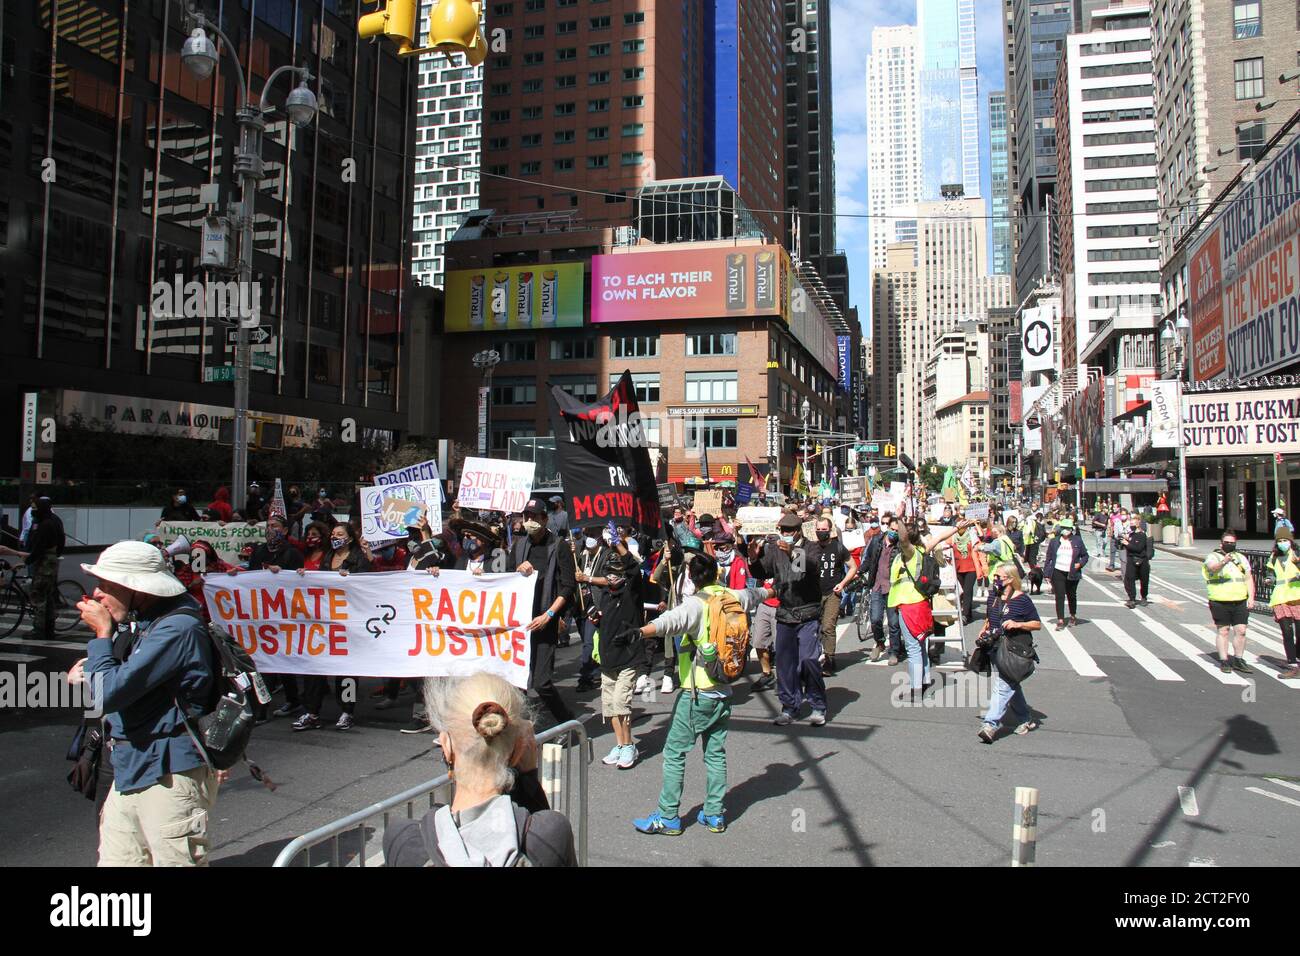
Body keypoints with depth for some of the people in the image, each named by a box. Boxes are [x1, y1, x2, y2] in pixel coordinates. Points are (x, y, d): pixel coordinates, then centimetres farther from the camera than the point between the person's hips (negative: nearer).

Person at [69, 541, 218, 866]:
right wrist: (91, 669, 5)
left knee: (176, 860, 0)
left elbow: (109, 695, -25)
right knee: (116, 860, 13)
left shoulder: (177, 629, -21)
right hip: (131, 772, 10)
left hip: (169, 776, -10)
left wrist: (102, 634, -11)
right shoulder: (138, 622, 12)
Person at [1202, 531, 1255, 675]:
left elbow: (1249, 578, 16)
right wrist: (1223, 562, -47)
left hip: (1240, 602, 5)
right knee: (1224, 631, 1)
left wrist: (1251, 597, 3)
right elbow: (1212, 567, -25)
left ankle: (1238, 661, 17)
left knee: (1241, 631, 4)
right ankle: (1224, 661, 8)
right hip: (1220, 602, -4)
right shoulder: (1213, 557, -2)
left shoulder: (1241, 558, 16)